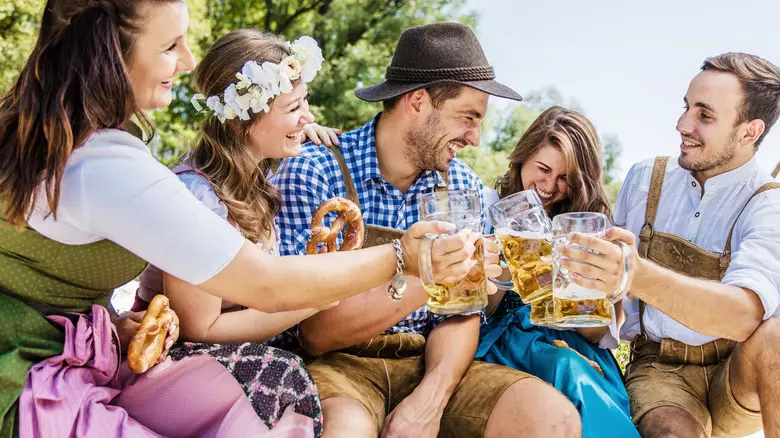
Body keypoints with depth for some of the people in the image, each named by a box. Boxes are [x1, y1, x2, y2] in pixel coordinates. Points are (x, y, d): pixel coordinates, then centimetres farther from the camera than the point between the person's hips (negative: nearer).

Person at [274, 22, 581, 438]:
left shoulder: (463, 186, 3)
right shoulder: (312, 172, -12)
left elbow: (461, 314, 1)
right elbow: (316, 332, -16)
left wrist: (431, 397, -17)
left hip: (427, 363, 5)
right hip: (340, 364, -4)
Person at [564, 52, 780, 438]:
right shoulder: (644, 179, 3)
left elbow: (742, 314, -29)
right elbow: (613, 265, 14)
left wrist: (640, 278, -44)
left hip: (736, 382, 0)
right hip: (657, 367, 0)